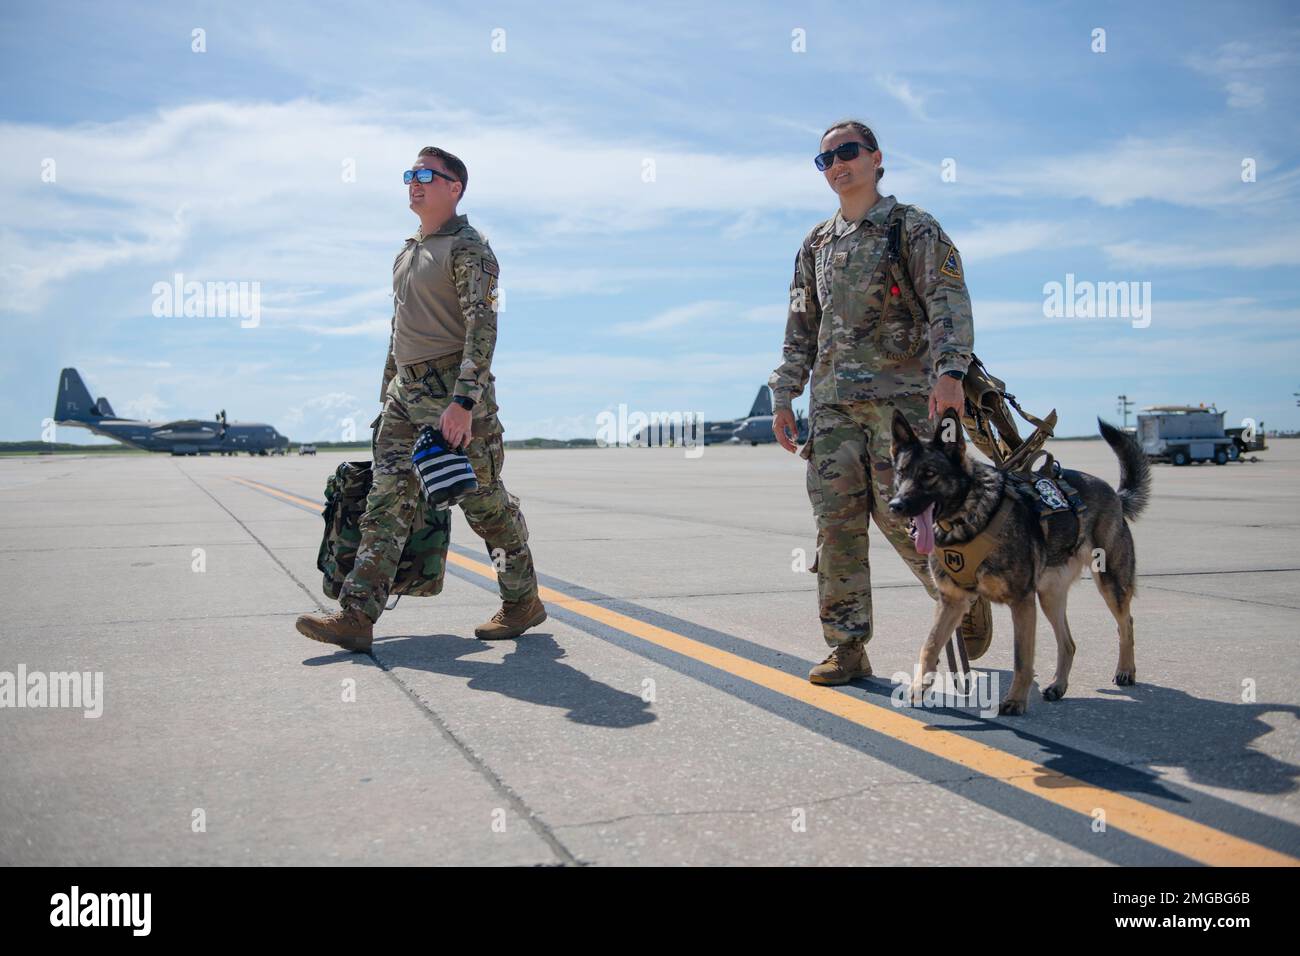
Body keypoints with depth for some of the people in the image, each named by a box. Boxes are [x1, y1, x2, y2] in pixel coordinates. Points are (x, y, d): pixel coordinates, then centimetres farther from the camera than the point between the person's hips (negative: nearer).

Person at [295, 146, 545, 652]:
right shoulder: (406, 254, 20)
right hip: (406, 393, 8)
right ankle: (357, 615, -4)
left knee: (485, 500, 1)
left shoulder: (468, 247, -6)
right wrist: (387, 395, 22)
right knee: (386, 500, -1)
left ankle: (523, 602, 17)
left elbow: (482, 326, -17)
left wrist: (463, 401, -26)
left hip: (456, 391, -8)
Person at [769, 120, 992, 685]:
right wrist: (783, 396, 14)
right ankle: (847, 649, 6)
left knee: (903, 515, -8)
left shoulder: (912, 227, 4)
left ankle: (969, 602, 18)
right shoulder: (816, 245, 20)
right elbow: (801, 329, 22)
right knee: (836, 523, 0)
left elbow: (948, 299, -8)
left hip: (901, 397, -5)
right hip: (832, 404, 5)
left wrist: (949, 370, -23)